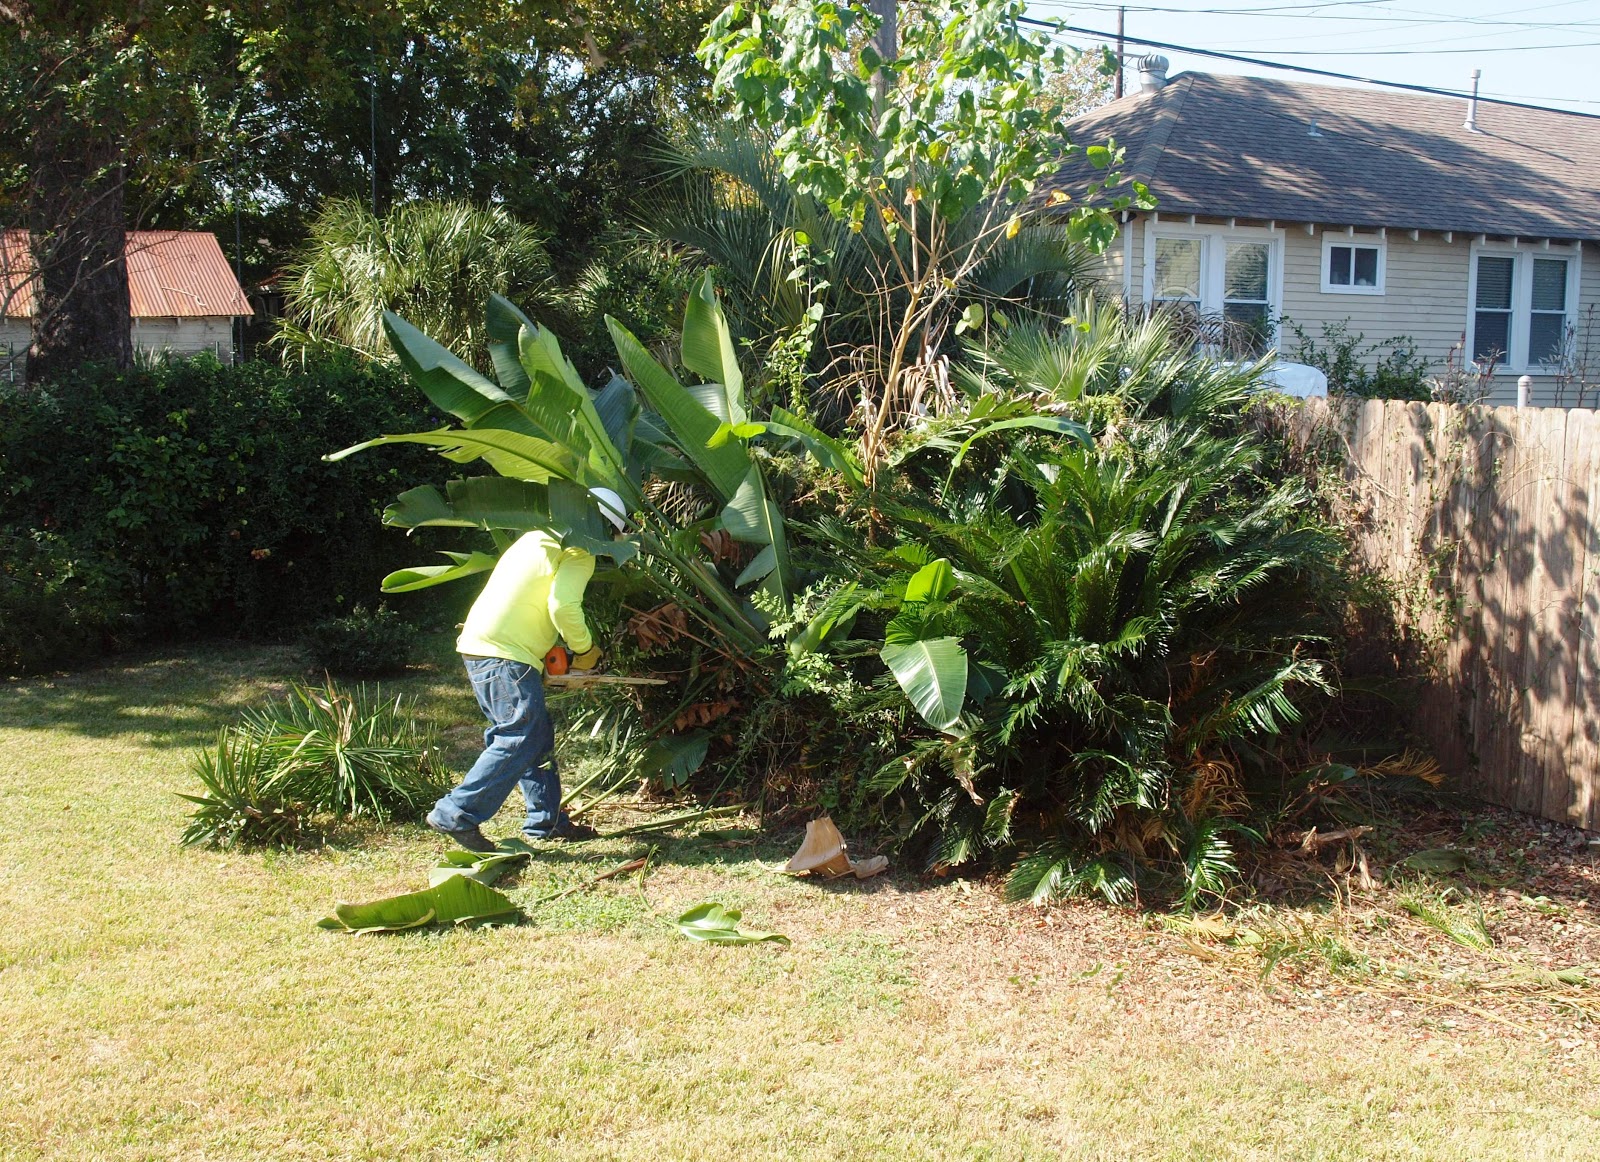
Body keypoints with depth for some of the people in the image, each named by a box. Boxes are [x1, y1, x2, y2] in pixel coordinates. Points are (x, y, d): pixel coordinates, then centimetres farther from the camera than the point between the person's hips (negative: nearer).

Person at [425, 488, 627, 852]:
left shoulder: (541, 538, 22)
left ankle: (547, 820, 19)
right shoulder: (579, 552, -6)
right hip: (504, 655, -10)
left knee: (537, 736, 14)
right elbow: (563, 605, -21)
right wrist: (585, 649, -5)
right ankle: (457, 815, -12)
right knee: (522, 739, -10)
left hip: (479, 646, 10)